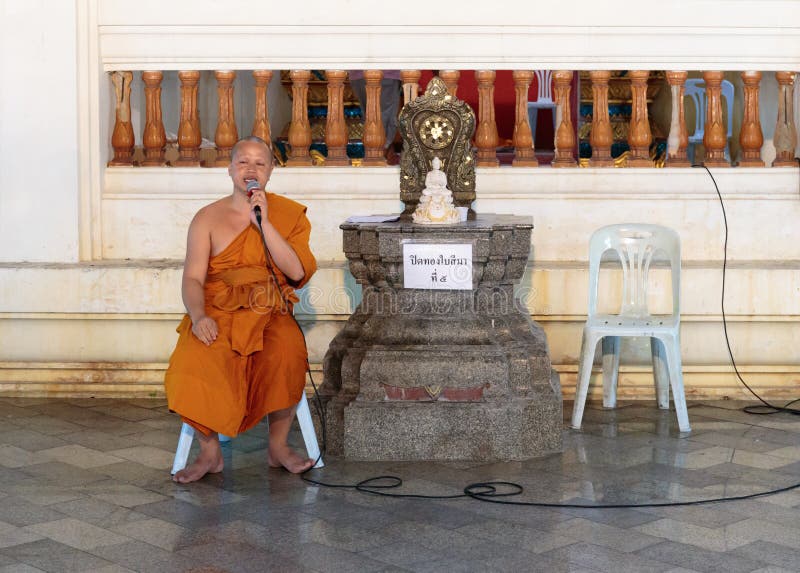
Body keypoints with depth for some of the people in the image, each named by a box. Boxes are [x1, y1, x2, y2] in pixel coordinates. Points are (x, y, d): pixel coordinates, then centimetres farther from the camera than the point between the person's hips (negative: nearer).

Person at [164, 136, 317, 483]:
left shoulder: (288, 214, 10)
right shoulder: (208, 218, 10)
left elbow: (296, 271, -4)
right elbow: (193, 278, 2)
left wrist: (264, 223, -10)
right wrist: (198, 316, -19)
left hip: (269, 314, 0)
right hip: (217, 313, 0)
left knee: (287, 354, -34)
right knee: (194, 362, -31)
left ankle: (278, 446, -13)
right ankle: (209, 451, -12)